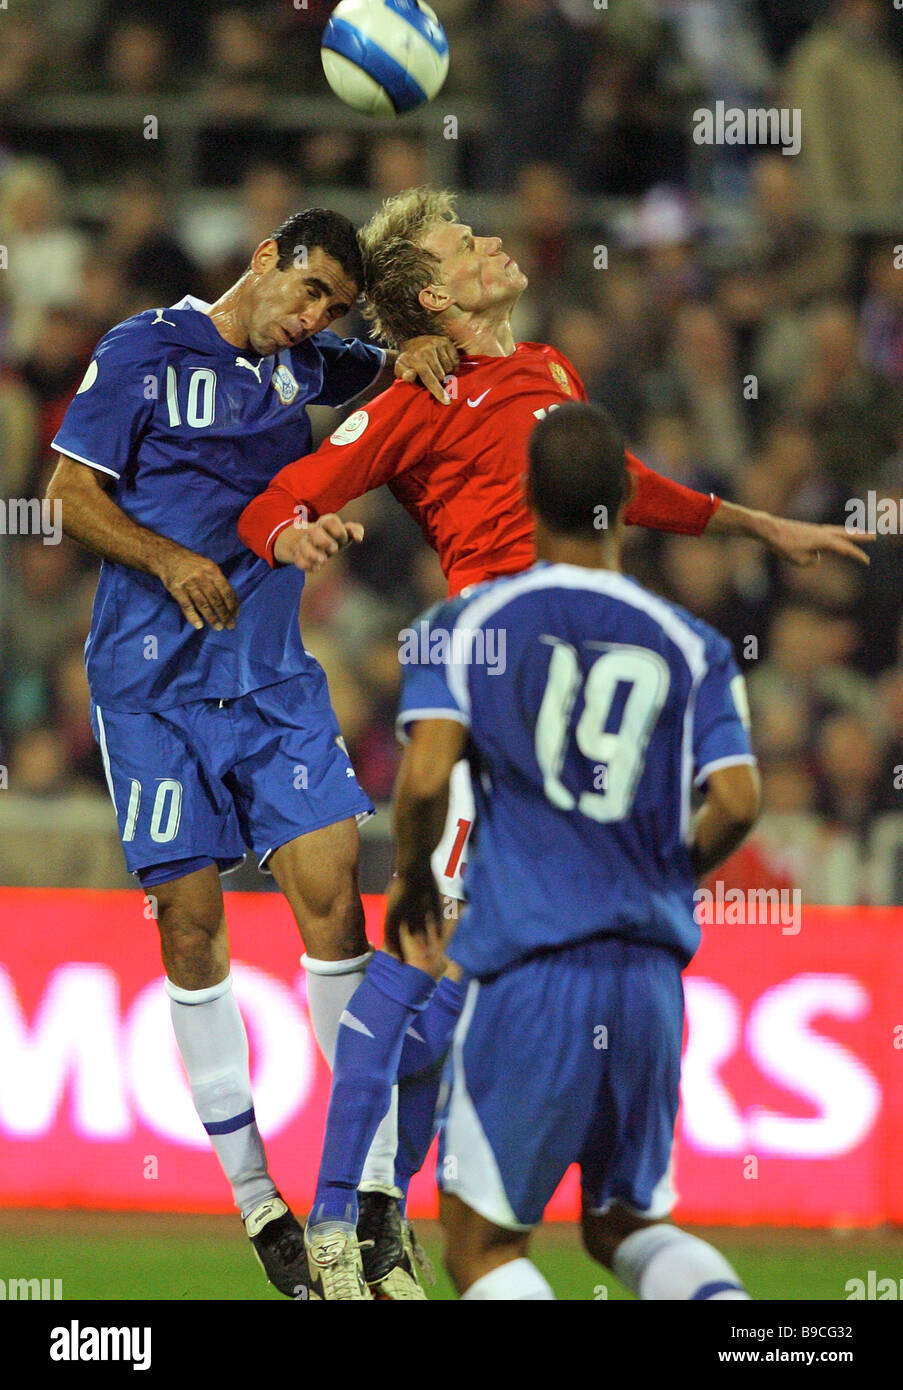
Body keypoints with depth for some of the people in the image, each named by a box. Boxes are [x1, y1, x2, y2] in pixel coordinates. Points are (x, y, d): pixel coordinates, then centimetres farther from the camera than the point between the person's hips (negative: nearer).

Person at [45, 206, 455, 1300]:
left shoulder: (303, 366, 10)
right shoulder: (144, 351, -3)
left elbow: (387, 372, 27)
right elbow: (72, 491, -3)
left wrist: (411, 356, 2)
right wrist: (169, 558, -18)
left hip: (274, 677, 4)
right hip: (155, 679, -4)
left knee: (330, 889, -8)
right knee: (191, 923, -2)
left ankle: (374, 1180, -3)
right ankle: (255, 1200, 5)